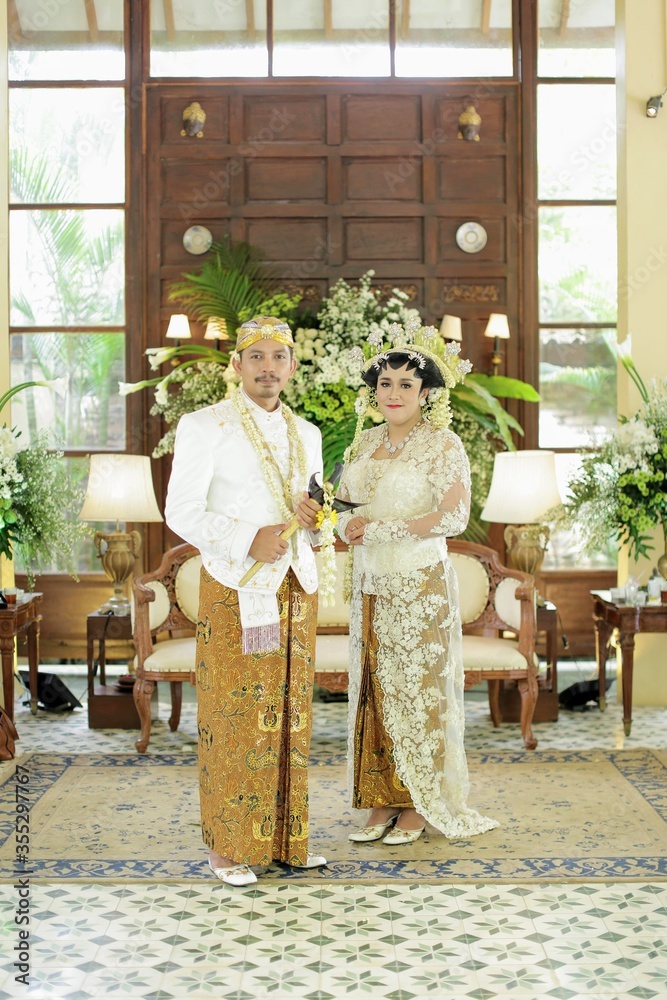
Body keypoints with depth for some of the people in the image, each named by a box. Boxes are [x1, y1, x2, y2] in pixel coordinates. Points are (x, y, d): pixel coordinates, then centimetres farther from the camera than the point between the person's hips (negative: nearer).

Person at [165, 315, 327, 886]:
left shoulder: (306, 433, 14)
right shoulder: (204, 427, -3)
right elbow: (181, 512, -8)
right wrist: (247, 540, -20)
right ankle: (228, 849, 8)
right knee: (235, 717, -3)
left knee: (290, 715, 9)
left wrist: (313, 515, -3)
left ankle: (286, 839, 19)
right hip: (235, 589, -5)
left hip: (296, 587, 5)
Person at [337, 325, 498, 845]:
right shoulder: (367, 440, 10)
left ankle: (420, 805, 14)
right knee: (374, 689, 8)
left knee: (416, 690, 1)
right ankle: (381, 801, 18)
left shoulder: (442, 444, -9)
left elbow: (454, 516, -18)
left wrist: (378, 528, -16)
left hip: (419, 586, -6)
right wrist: (347, 522, -8)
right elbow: (342, 500, 17)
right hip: (371, 584, 6)